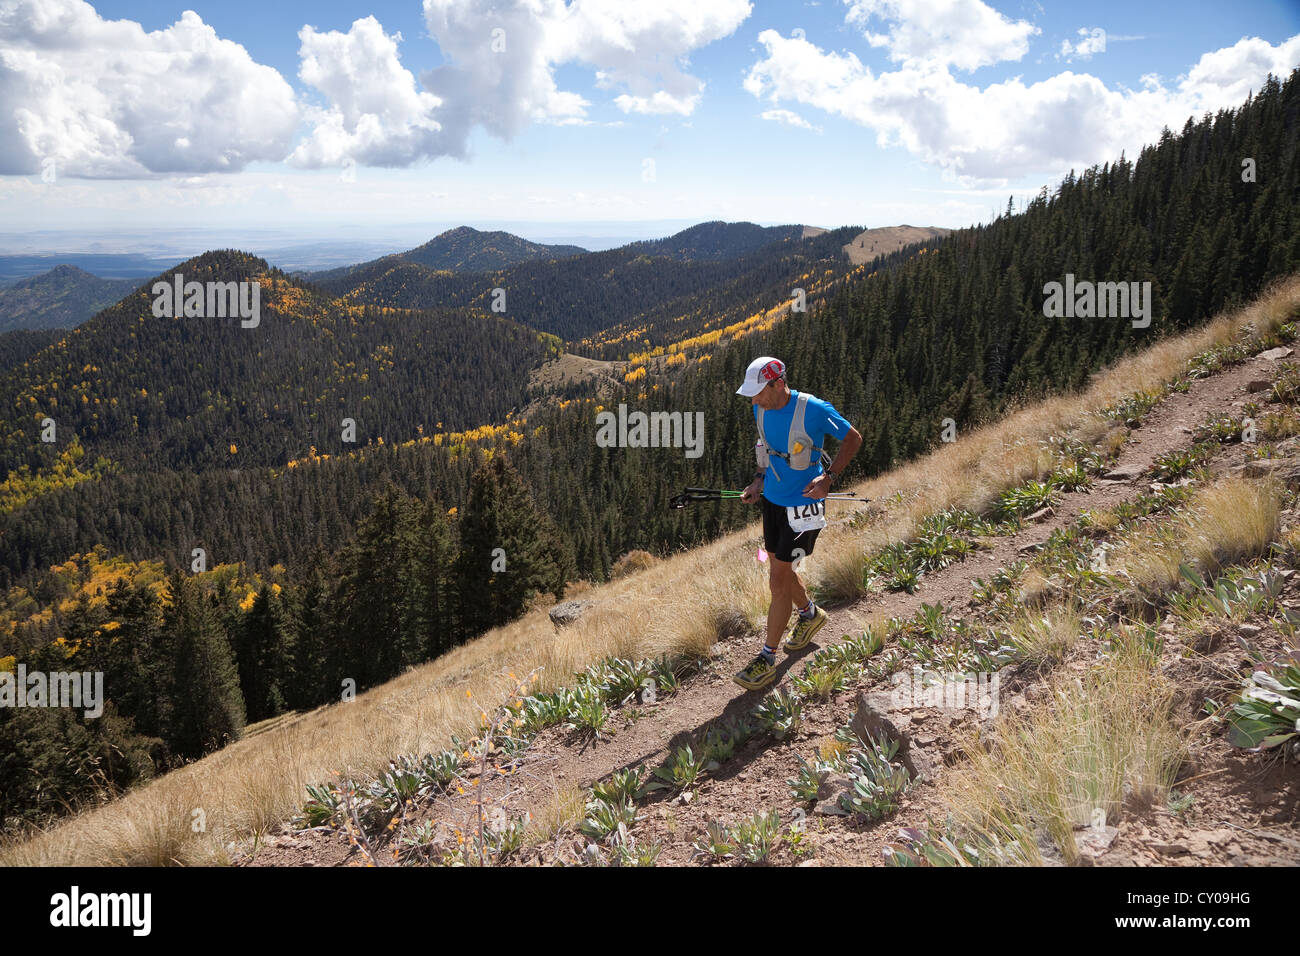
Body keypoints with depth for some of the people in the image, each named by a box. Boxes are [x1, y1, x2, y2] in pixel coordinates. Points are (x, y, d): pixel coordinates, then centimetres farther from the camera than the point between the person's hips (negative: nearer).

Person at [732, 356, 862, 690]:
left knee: (779, 581, -6)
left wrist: (828, 477, -19)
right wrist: (758, 480, 3)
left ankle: (767, 659, 6)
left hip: (802, 506, -7)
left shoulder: (814, 410, -22)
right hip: (771, 500, 7)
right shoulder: (761, 409, -2)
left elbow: (853, 439, -8)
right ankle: (810, 613, 49)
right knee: (780, 569, 19)